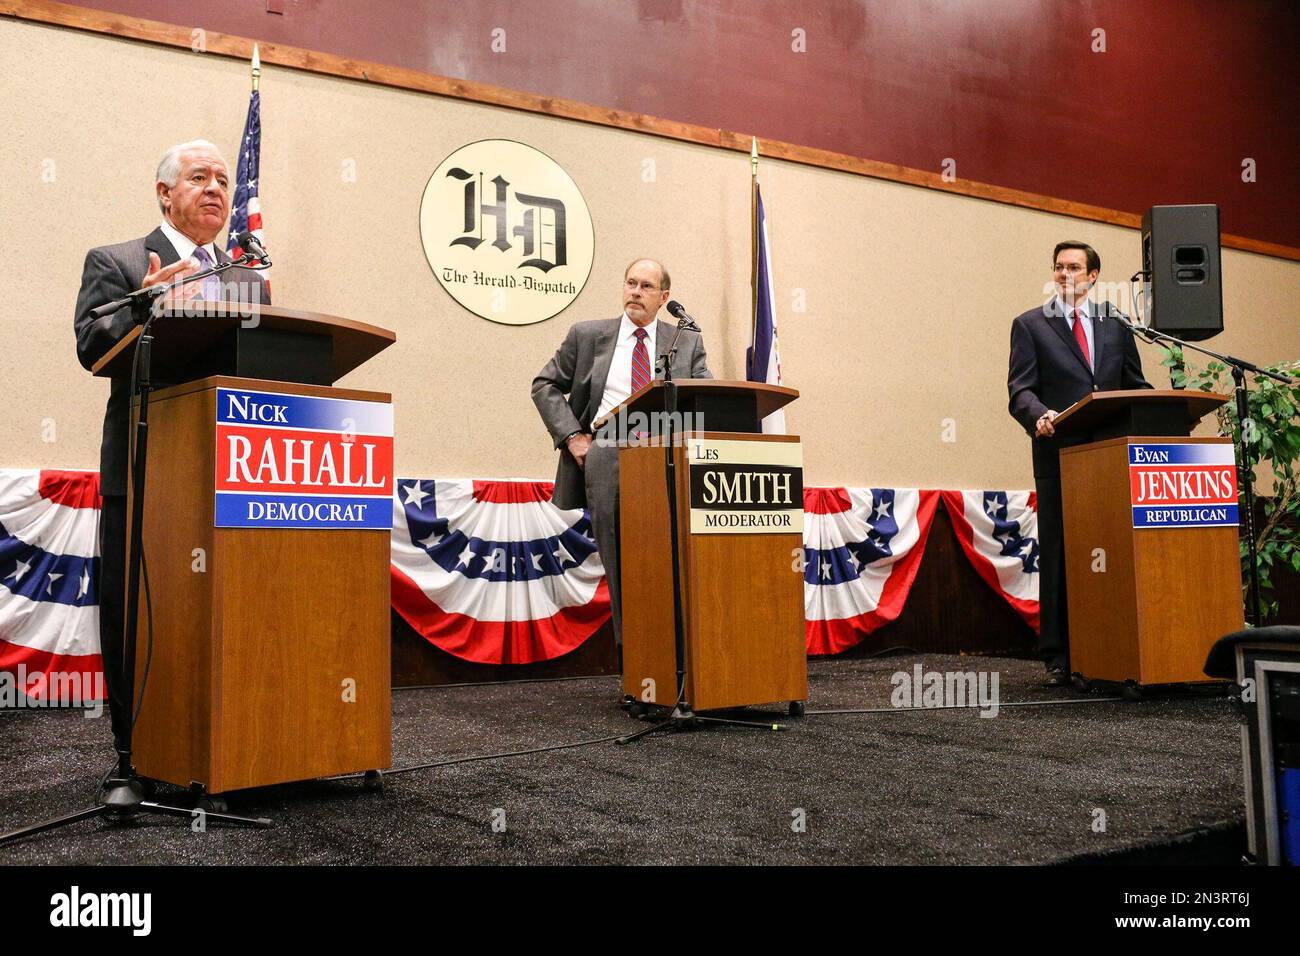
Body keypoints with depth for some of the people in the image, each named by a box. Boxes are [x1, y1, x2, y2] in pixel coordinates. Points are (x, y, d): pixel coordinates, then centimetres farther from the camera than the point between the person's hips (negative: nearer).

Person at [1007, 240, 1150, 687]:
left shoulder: (1115, 323, 16)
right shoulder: (1030, 325, 8)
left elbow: (1136, 386, 16)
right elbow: (1020, 390, -2)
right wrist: (1040, 416, -23)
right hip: (1059, 454, -2)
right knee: (1058, 554, -1)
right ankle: (1059, 657, 5)